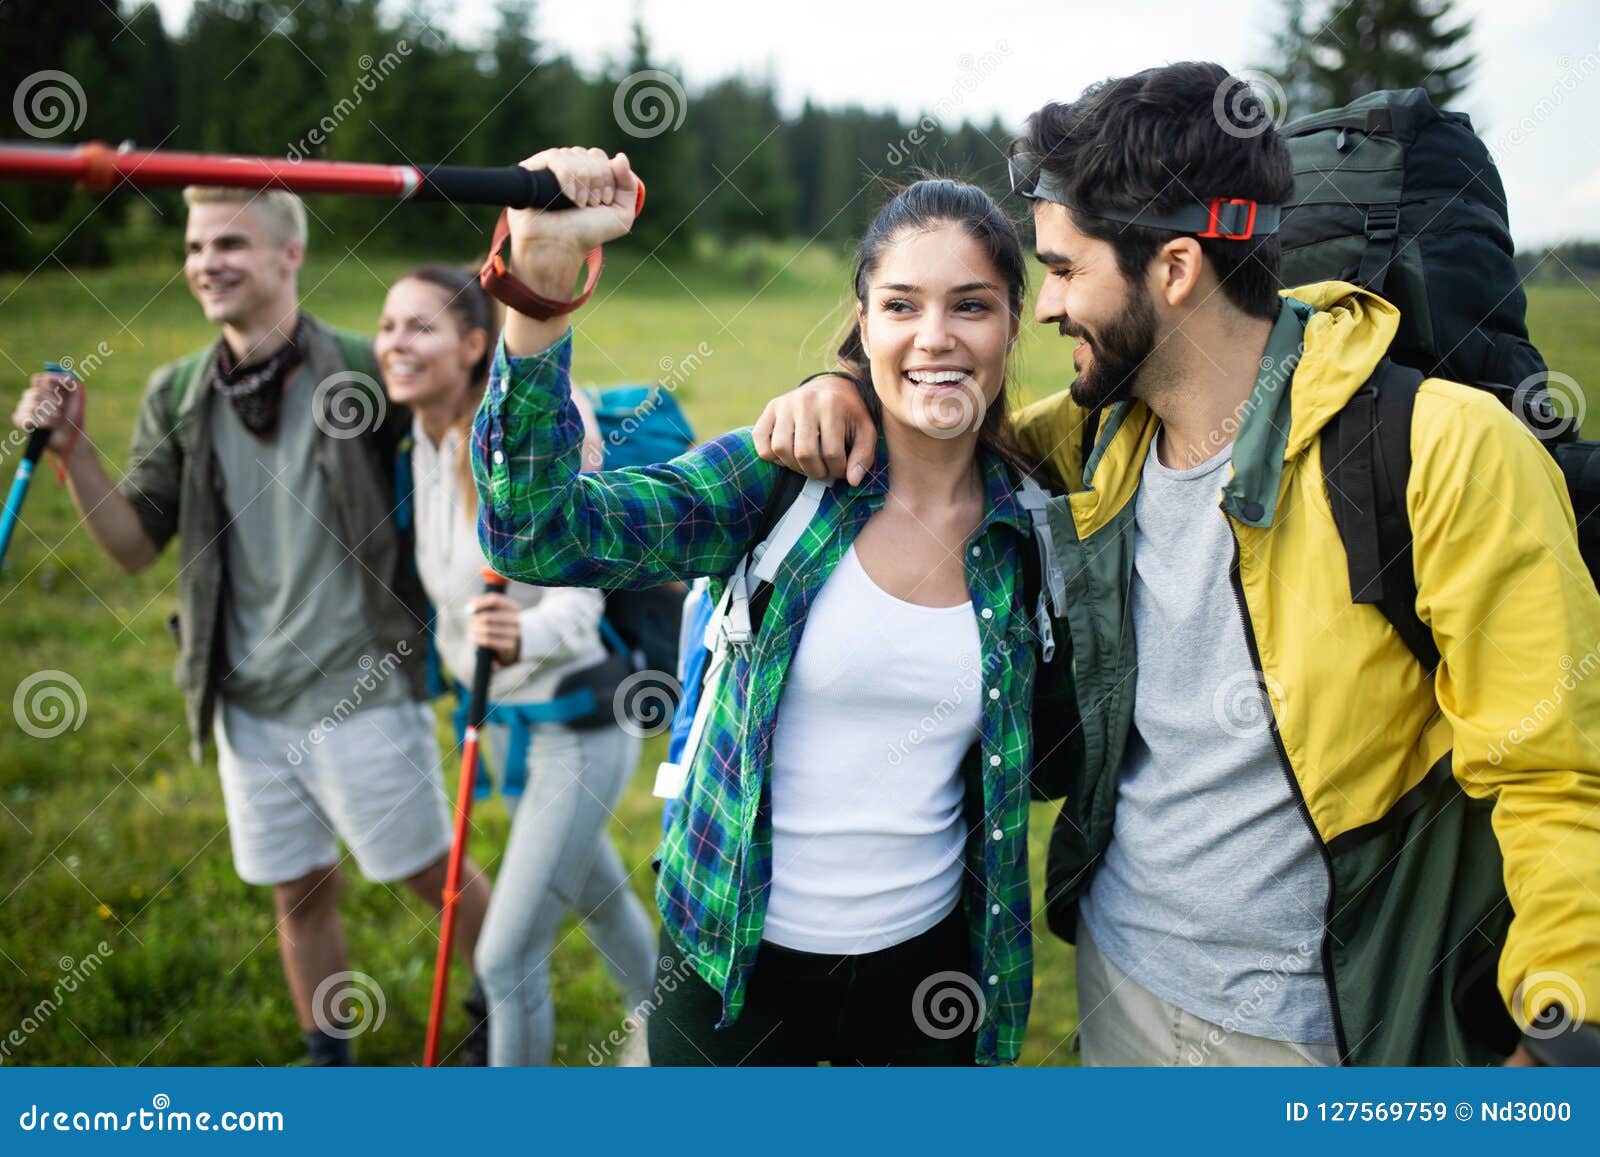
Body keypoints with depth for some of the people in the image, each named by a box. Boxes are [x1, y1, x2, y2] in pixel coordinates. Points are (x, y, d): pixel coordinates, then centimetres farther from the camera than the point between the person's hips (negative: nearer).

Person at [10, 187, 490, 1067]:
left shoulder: (364, 370, -10)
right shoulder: (178, 396, 4)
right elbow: (134, 544, 4)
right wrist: (72, 451, -9)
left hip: (360, 692, -4)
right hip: (248, 703, 4)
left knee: (434, 874, 9)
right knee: (300, 891, 16)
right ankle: (327, 1055, 37)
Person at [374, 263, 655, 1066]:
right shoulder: (422, 444, -3)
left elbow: (578, 599, -29)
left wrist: (522, 635, -46)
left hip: (576, 725, -8)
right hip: (501, 717, 8)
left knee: (506, 959, -5)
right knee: (595, 895, 28)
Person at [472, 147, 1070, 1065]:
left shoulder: (1030, 526, -3)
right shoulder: (780, 479, -11)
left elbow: (1044, 758, 9)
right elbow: (538, 534, -24)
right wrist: (541, 289, -35)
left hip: (927, 965, 2)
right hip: (734, 960, -2)